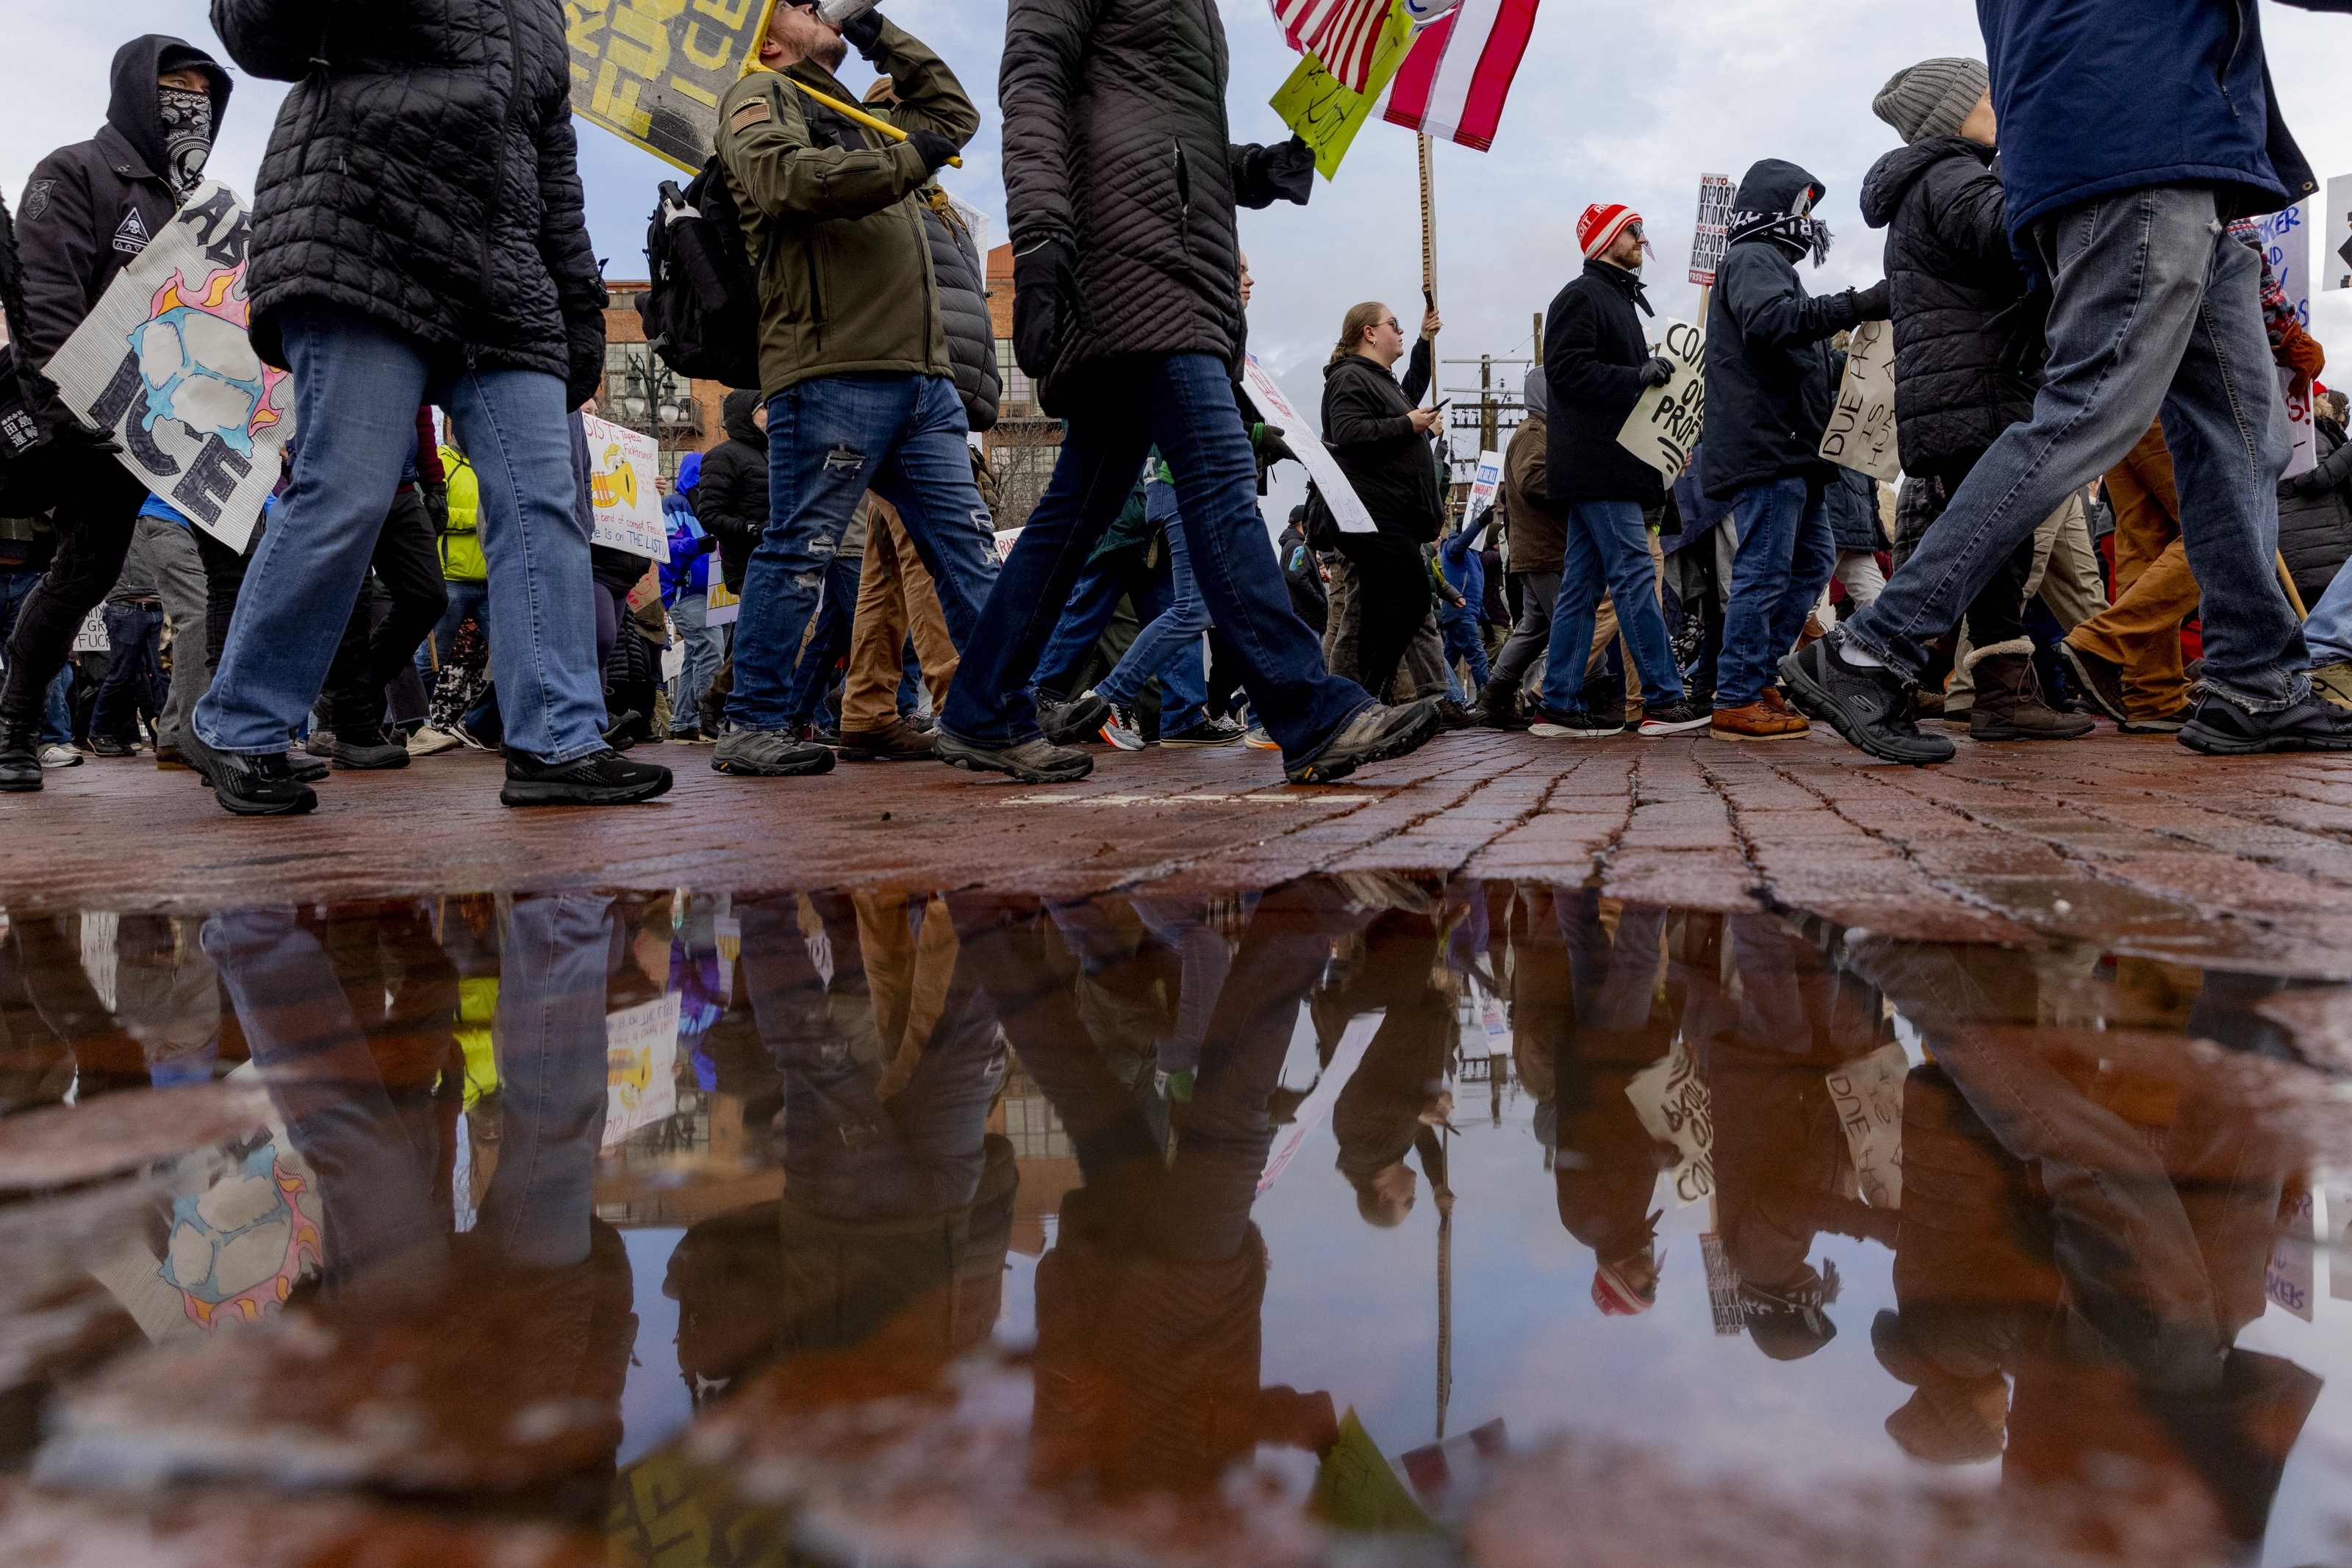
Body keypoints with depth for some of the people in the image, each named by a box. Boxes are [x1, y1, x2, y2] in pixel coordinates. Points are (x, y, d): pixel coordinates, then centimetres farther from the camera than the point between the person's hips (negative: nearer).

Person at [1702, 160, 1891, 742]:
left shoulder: (1772, 263, 30)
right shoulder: (1753, 258, -4)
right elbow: (1768, 319, -26)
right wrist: (1855, 306, -28)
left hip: (1790, 455, 11)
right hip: (1763, 448, -11)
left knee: (1815, 560, 13)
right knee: (1765, 570, -11)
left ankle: (1759, 675, 15)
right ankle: (1738, 701, -8)